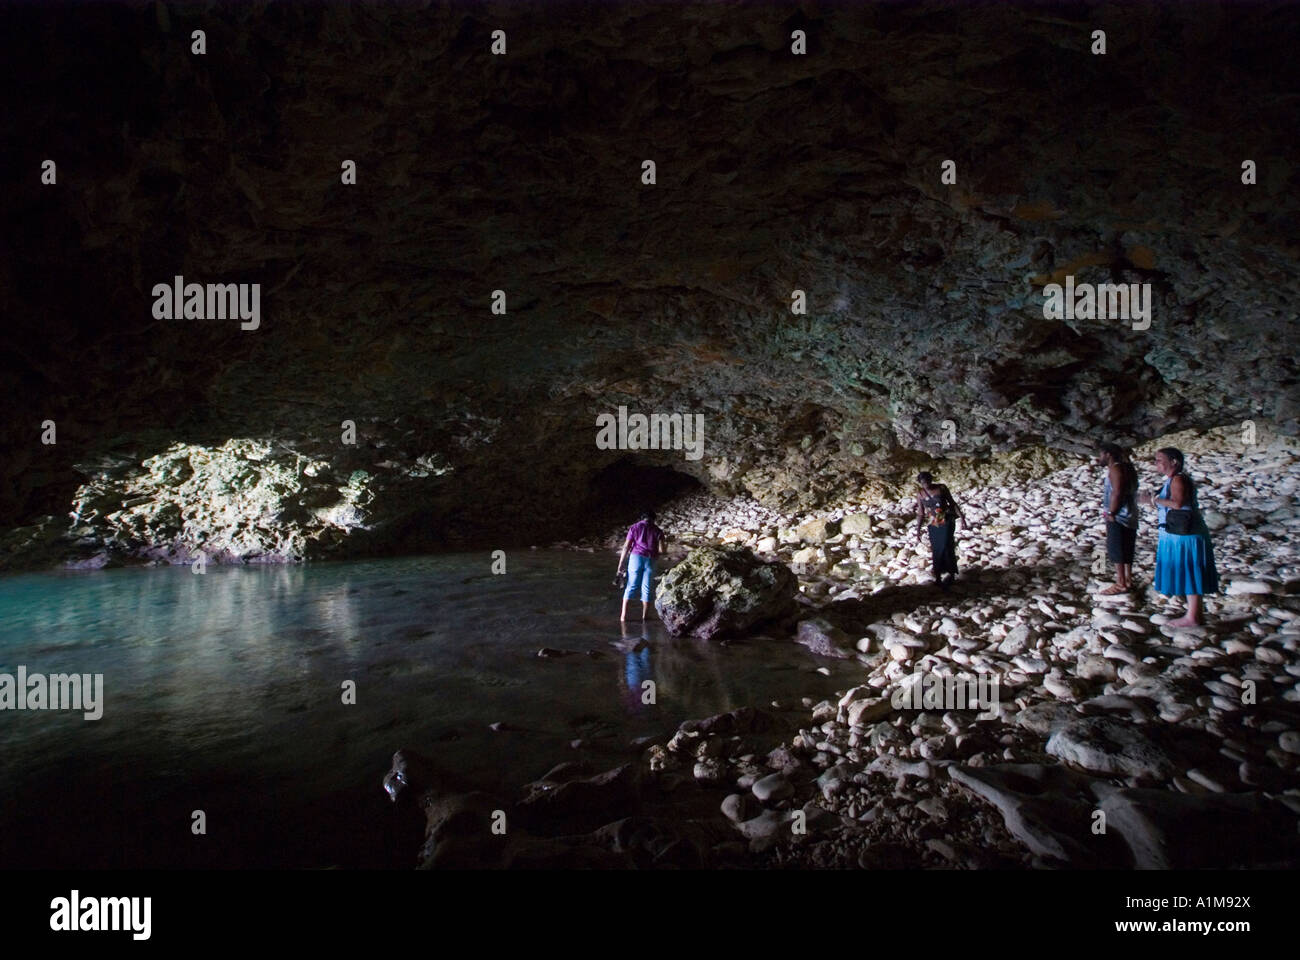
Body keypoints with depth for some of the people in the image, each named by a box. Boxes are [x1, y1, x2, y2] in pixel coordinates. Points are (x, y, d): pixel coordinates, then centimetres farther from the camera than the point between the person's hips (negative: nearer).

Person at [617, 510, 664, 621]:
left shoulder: (634, 527, 6)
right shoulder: (657, 531, 6)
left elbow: (626, 547, 0)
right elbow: (661, 550, -3)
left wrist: (620, 565, 1)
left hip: (635, 557, 0)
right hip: (650, 561, 0)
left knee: (631, 587, 7)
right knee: (647, 589, 9)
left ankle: (623, 615, 1)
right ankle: (645, 616, 12)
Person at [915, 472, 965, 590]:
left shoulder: (941, 488, -5)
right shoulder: (920, 495, 0)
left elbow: (952, 503, 3)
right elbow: (920, 513, 6)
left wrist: (961, 516, -2)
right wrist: (918, 529, 3)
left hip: (946, 523, -2)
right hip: (933, 526, 2)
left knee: (946, 548, -10)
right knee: (936, 551, 3)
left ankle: (951, 574, 0)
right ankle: (938, 577, 14)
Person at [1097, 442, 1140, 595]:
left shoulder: (1116, 468, -16)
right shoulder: (1126, 467, 16)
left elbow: (1117, 492, -24)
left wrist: (1111, 513, -19)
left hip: (1118, 518, -10)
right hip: (1129, 517, 10)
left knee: (1116, 550, -5)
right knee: (1126, 551, 16)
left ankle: (1121, 584, -2)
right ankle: (1128, 581, 23)